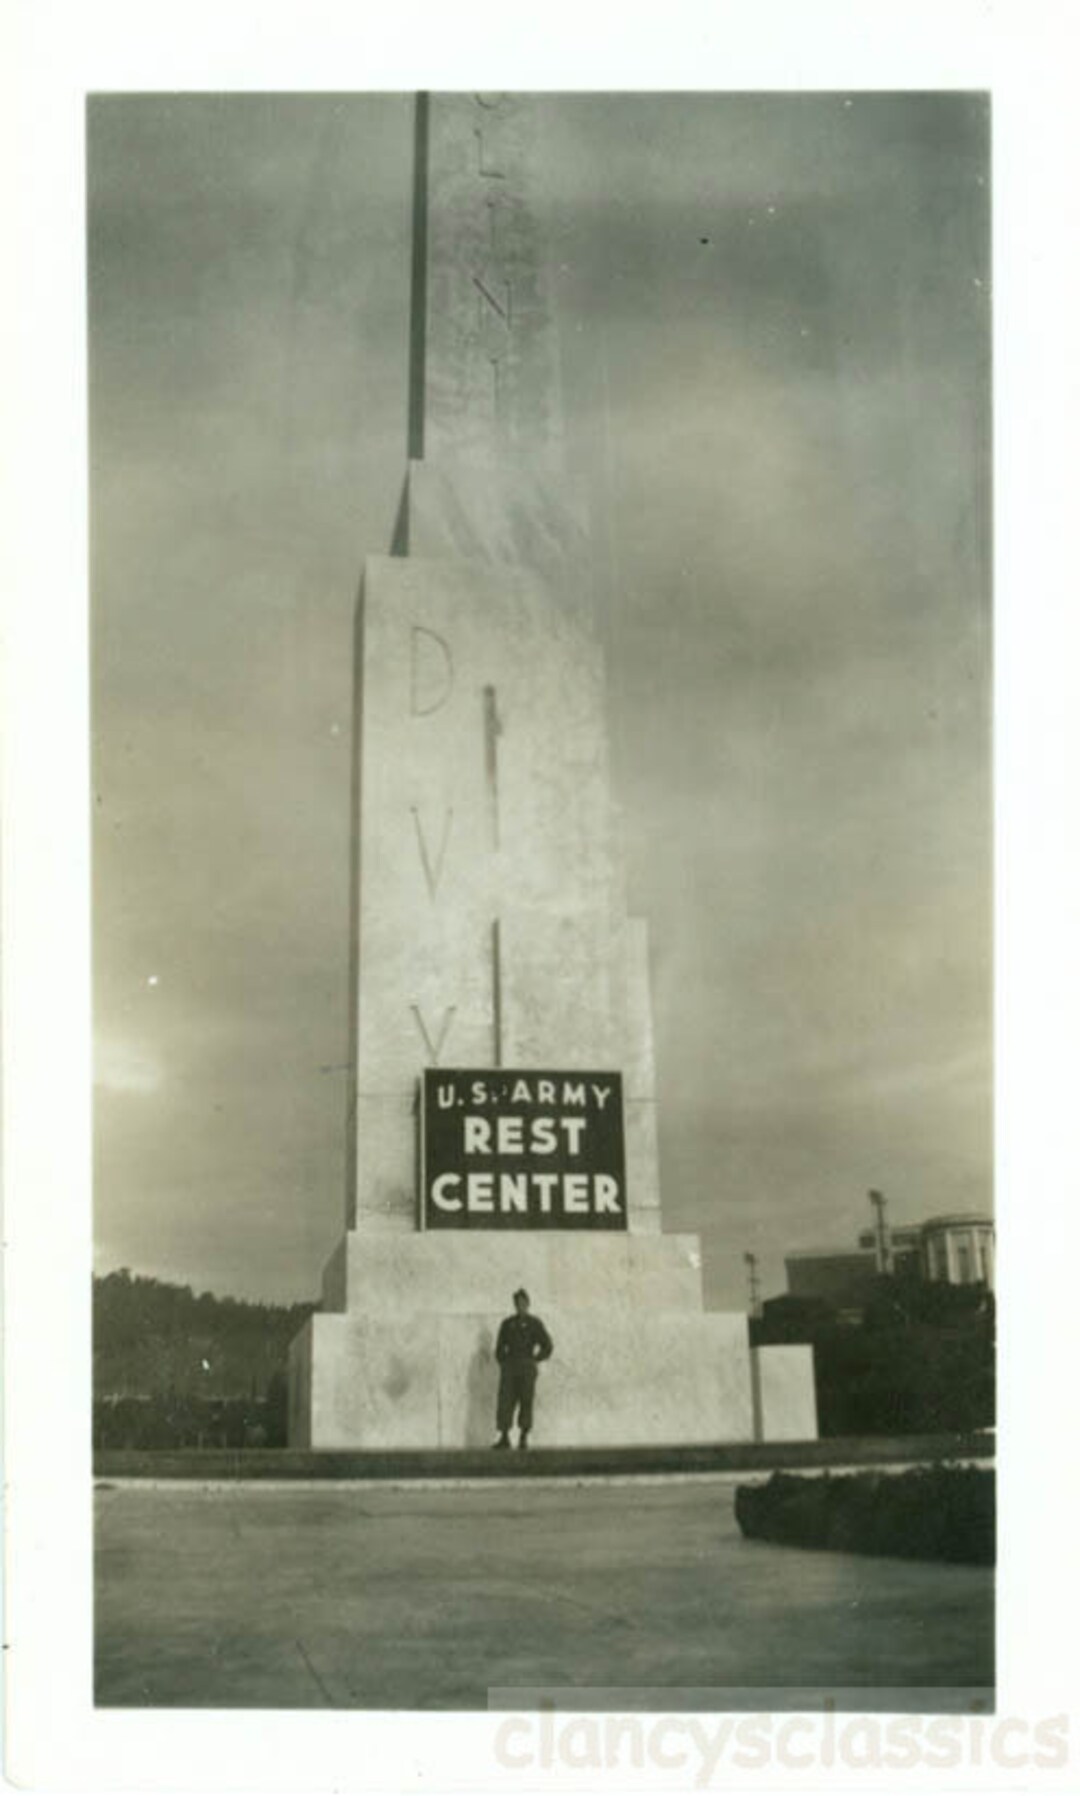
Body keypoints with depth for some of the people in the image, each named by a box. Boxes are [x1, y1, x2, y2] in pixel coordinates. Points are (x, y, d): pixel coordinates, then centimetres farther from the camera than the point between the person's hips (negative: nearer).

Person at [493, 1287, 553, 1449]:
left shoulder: (534, 1323, 7)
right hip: (509, 1367, 2)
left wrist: (534, 1360, 2)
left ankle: (524, 1437, 2)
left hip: (527, 1368, -2)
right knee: (505, 1401, -6)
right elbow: (499, 1348, 18)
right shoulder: (508, 1323, 14)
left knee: (526, 1402, -4)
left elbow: (548, 1347, 7)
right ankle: (504, 1437, -5)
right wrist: (503, 1363, 5)